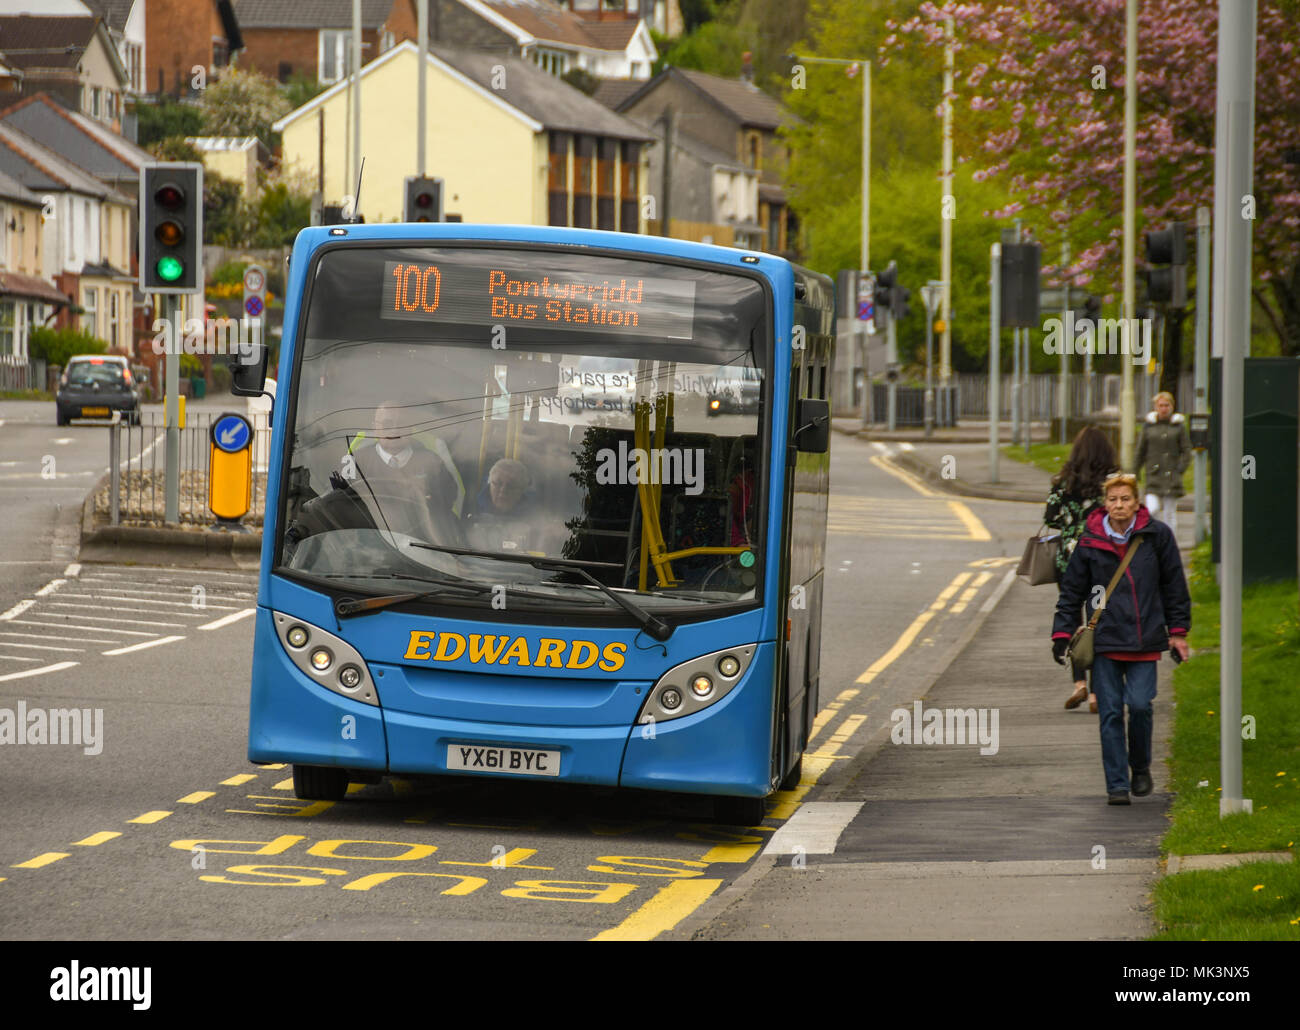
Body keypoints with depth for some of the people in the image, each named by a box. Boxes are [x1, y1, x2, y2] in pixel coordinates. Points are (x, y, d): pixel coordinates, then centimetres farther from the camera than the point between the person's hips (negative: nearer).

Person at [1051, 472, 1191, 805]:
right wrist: (1062, 632, 3)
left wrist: (1178, 631, 8)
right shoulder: (1090, 542, 3)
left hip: (1145, 638, -1)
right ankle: (1117, 784, 4)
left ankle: (1140, 768, 16)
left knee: (1139, 704, -10)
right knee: (1110, 712, -2)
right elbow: (1072, 590, 10)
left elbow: (1174, 586, 9)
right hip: (1104, 637, 1)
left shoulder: (1156, 535, 2)